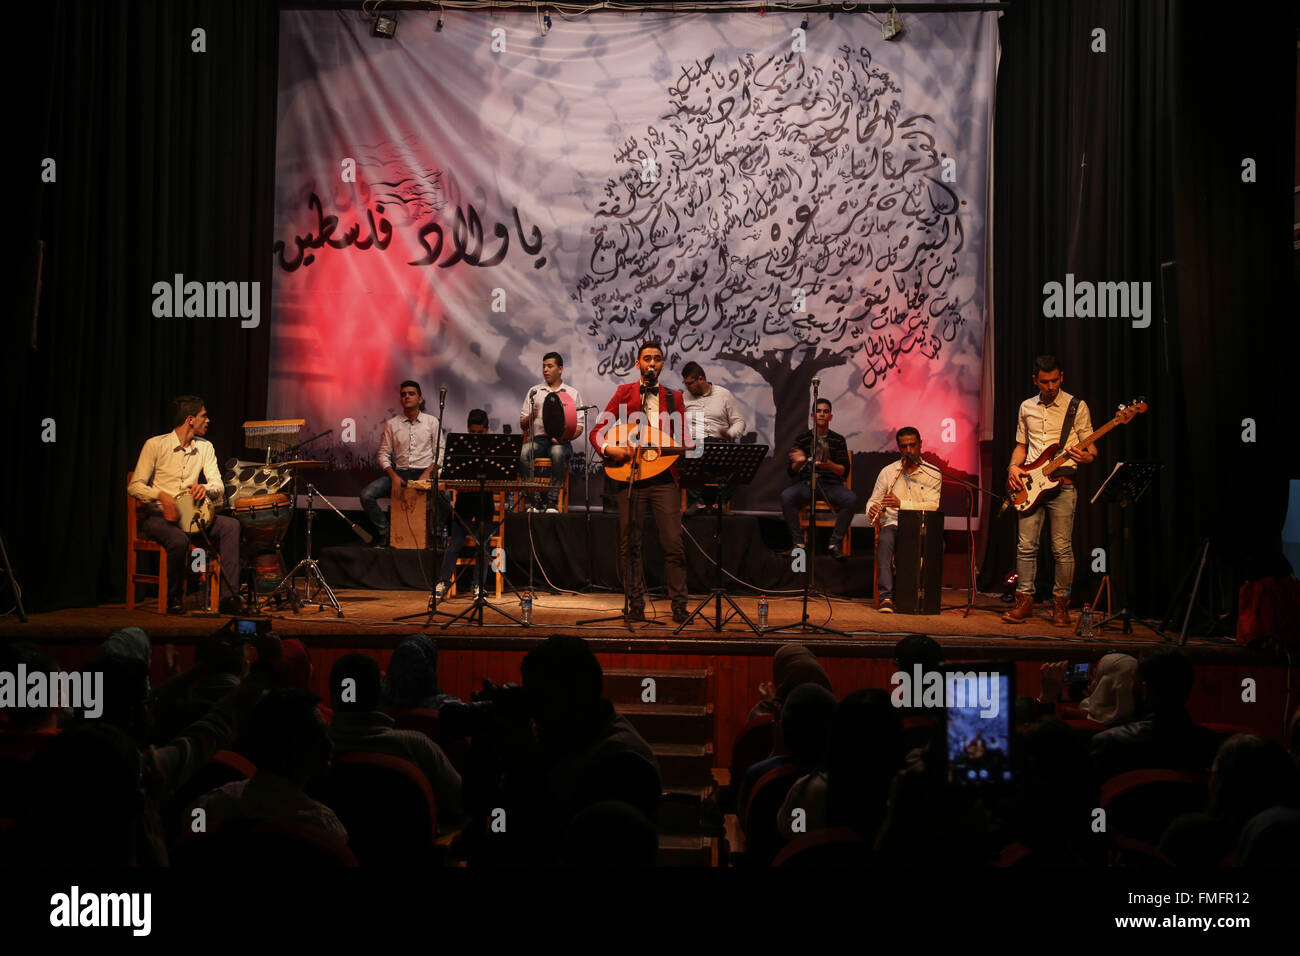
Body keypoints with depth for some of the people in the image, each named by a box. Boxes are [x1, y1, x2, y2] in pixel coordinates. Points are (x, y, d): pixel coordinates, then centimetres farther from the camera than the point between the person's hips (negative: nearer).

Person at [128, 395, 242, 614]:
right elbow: (134, 487, -10)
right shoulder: (155, 445, -7)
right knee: (179, 539, -37)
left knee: (231, 525, -23)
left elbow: (219, 486, 0)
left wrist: (204, 488, -25)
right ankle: (174, 598, -13)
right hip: (156, 516, -5)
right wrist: (161, 496, -30)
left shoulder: (205, 447, 8)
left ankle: (229, 597, -29)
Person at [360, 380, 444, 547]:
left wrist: (428, 473, -14)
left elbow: (440, 452, 2)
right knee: (366, 495, -20)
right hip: (398, 471, 2)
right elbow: (384, 454, 7)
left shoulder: (432, 422, 5)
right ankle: (384, 531, -1)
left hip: (424, 472, -2)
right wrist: (394, 476, -10)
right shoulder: (391, 424, 8)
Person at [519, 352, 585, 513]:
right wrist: (531, 417, -9)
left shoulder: (572, 393, 14)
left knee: (558, 453, -38)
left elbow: (580, 425, 7)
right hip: (538, 438, 2)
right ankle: (534, 499, -27)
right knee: (524, 453, -33)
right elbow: (522, 424, 15)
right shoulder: (534, 391, 18)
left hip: (561, 440, -2)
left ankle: (553, 500, -30)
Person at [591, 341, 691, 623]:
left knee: (673, 544, -4)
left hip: (664, 477, 1)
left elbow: (682, 440, 13)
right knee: (630, 545, 2)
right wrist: (608, 448, -14)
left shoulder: (674, 397, 16)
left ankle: (679, 606, 3)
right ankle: (635, 607, 10)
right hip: (631, 476, 0)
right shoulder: (624, 393, 10)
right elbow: (598, 431, 5)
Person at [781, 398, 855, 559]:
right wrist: (799, 462, -17)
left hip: (830, 484, 0)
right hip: (805, 484, 0)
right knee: (786, 496, -32)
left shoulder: (838, 440, 11)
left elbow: (844, 471, 2)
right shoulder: (802, 439, 11)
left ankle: (835, 543, -19)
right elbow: (791, 472, 7)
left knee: (851, 499, -31)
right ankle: (798, 542, -21)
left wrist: (829, 465, -19)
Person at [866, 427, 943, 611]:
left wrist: (901, 503, -20)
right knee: (885, 540, -35)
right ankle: (887, 596, -40)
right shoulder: (888, 471, 13)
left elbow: (932, 506, -8)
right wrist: (872, 510, -12)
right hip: (893, 524, 1)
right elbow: (873, 500, 15)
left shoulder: (932, 473, 6)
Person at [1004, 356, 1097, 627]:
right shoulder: (1026, 407, 14)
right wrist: (1013, 467, 3)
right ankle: (1025, 602, 8)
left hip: (1062, 485, -3)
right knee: (1026, 546, 0)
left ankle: (1060, 604, 9)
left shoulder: (1077, 407, 3)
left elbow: (1091, 447, 4)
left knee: (1062, 549, -2)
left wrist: (1086, 455, -19)